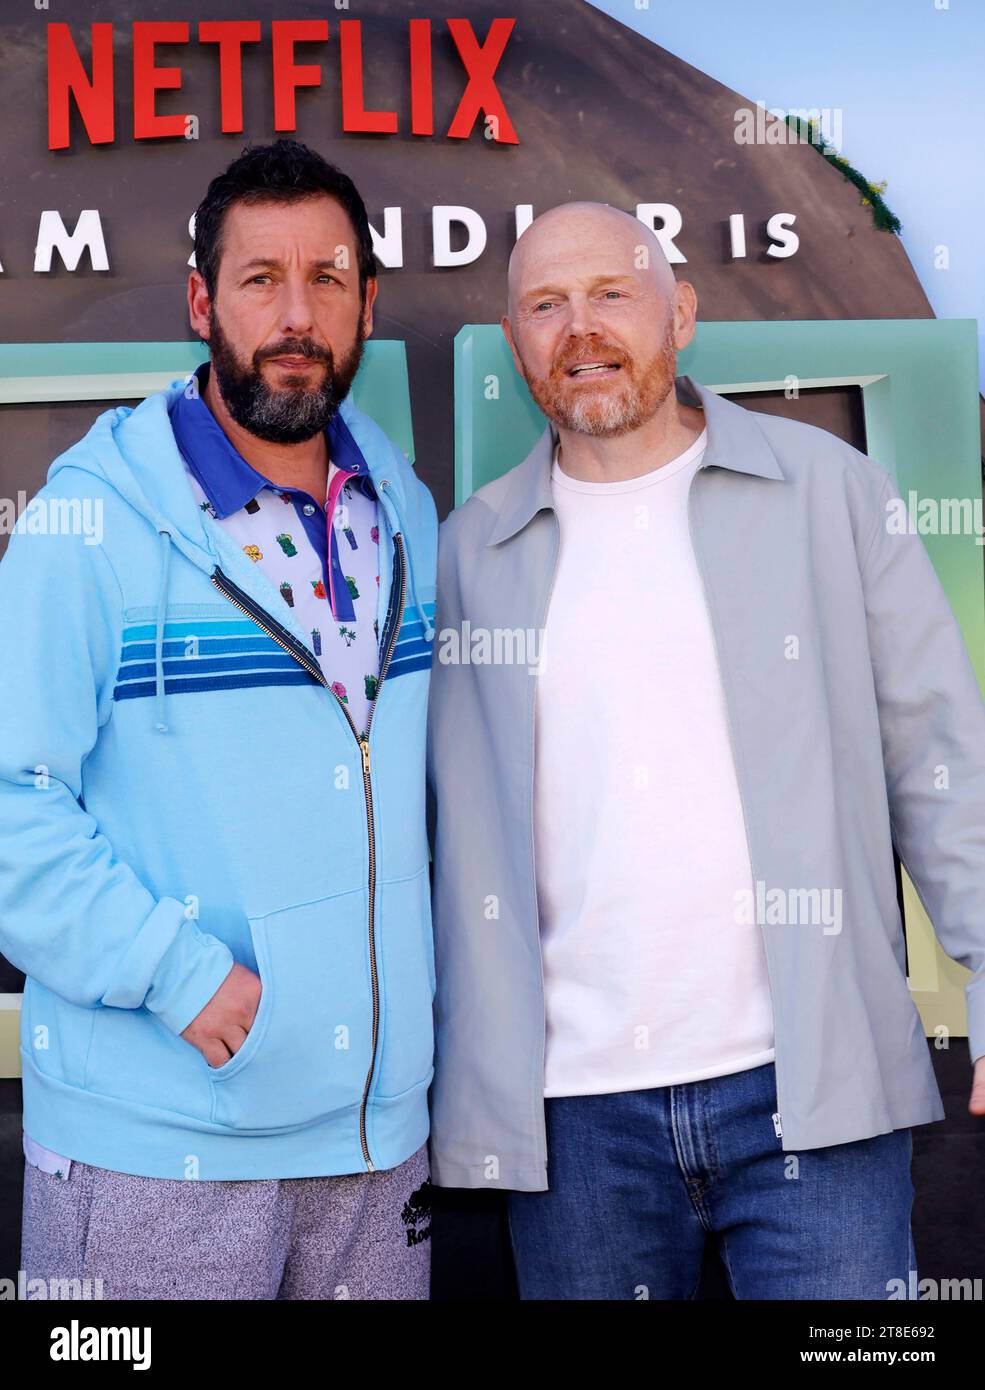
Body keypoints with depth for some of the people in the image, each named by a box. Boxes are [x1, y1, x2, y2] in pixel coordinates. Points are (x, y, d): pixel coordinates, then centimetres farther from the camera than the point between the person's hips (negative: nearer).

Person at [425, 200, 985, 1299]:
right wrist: (418, 1073, 6)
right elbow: (441, 815, 9)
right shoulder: (471, 549, 7)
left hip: (810, 1089, -1)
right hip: (569, 1111, 2)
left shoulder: (825, 487, 3)